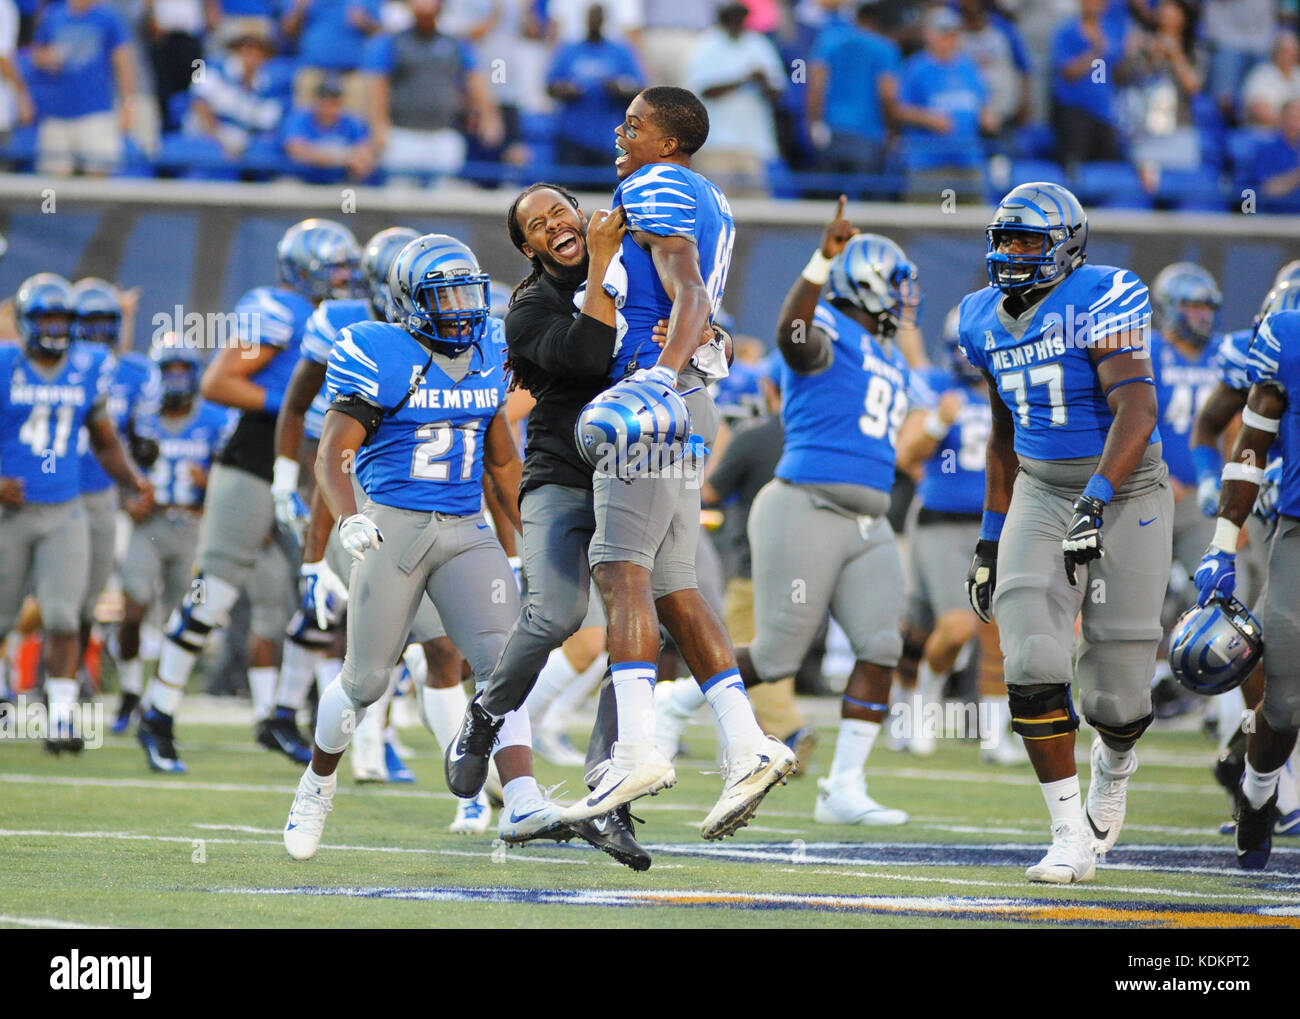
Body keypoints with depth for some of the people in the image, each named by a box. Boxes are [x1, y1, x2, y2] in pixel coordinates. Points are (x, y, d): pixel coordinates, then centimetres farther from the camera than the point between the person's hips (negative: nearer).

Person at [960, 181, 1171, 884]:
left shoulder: (1099, 302, -13)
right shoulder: (987, 320, 9)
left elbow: (1137, 409, -24)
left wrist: (1096, 502, -35)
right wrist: (990, 538, 21)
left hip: (1125, 493, -5)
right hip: (1041, 492, 5)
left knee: (1114, 692, -2)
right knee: (1033, 668, -14)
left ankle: (1115, 760, 36)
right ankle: (1073, 838, -5)